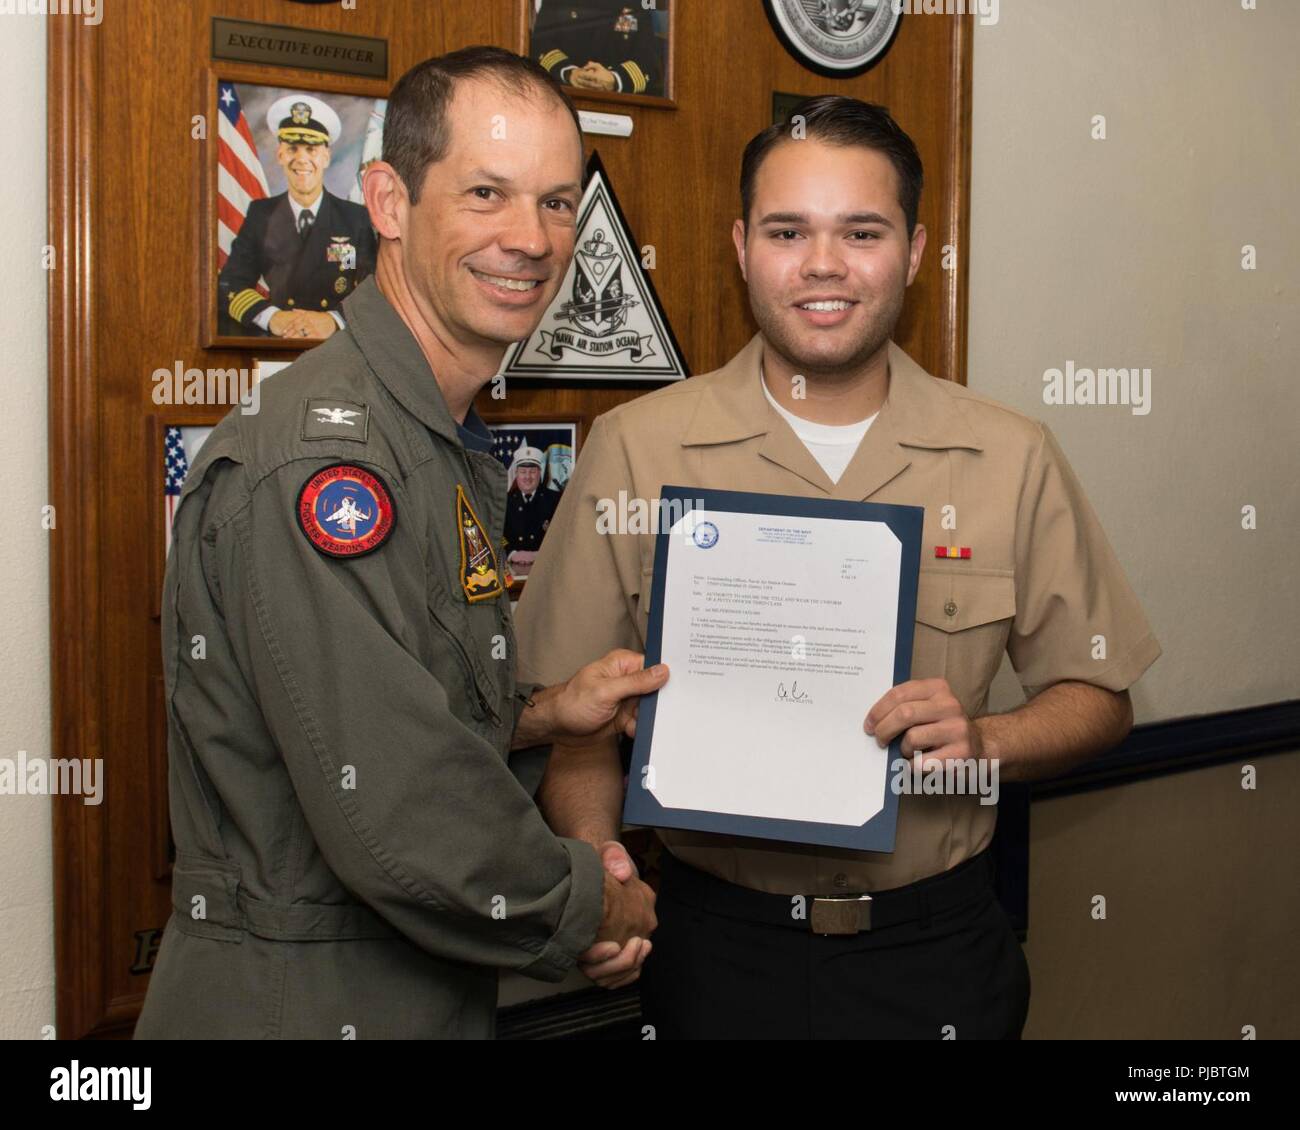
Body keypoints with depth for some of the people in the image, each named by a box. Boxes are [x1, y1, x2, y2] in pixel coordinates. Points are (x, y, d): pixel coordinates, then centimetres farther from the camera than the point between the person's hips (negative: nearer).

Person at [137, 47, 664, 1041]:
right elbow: (397, 827, -28)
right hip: (301, 1003, -9)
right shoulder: (316, 457, -24)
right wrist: (599, 908, -12)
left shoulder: (450, 451, 8)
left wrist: (540, 715, 1)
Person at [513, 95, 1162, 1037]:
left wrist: (984, 739, -14)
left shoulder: (1012, 458, -2)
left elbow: (1099, 697, 6)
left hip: (937, 945, 1)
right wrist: (595, 855, -19)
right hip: (718, 944, -1)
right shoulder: (634, 449, -5)